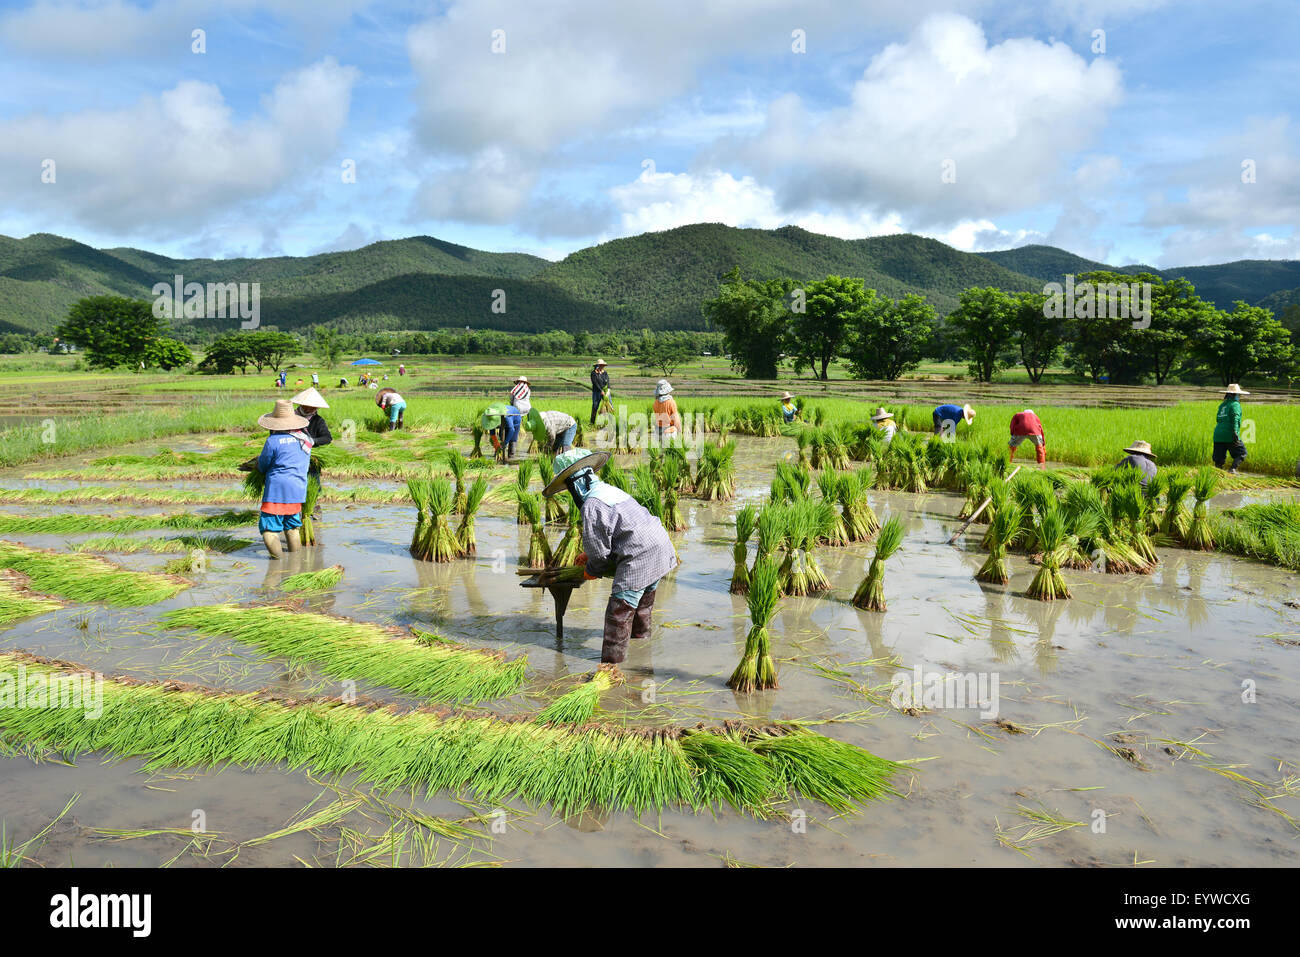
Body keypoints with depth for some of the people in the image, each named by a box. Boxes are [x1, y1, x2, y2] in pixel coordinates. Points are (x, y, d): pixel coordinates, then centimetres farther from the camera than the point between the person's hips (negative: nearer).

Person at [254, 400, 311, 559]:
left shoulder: (273, 440, -11)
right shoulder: (305, 438, 8)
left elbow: (262, 466, 0)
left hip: (277, 488, -7)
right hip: (298, 490, 7)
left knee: (269, 528, -2)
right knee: (292, 527, 18)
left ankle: (277, 559, -8)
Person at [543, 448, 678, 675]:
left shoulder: (591, 506, -15)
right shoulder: (610, 490, 14)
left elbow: (599, 551, -9)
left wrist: (592, 570, 11)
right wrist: (590, 556, 30)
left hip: (639, 558, -10)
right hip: (661, 548, 10)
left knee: (620, 610, -3)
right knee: (642, 604, 29)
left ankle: (611, 664, 0)